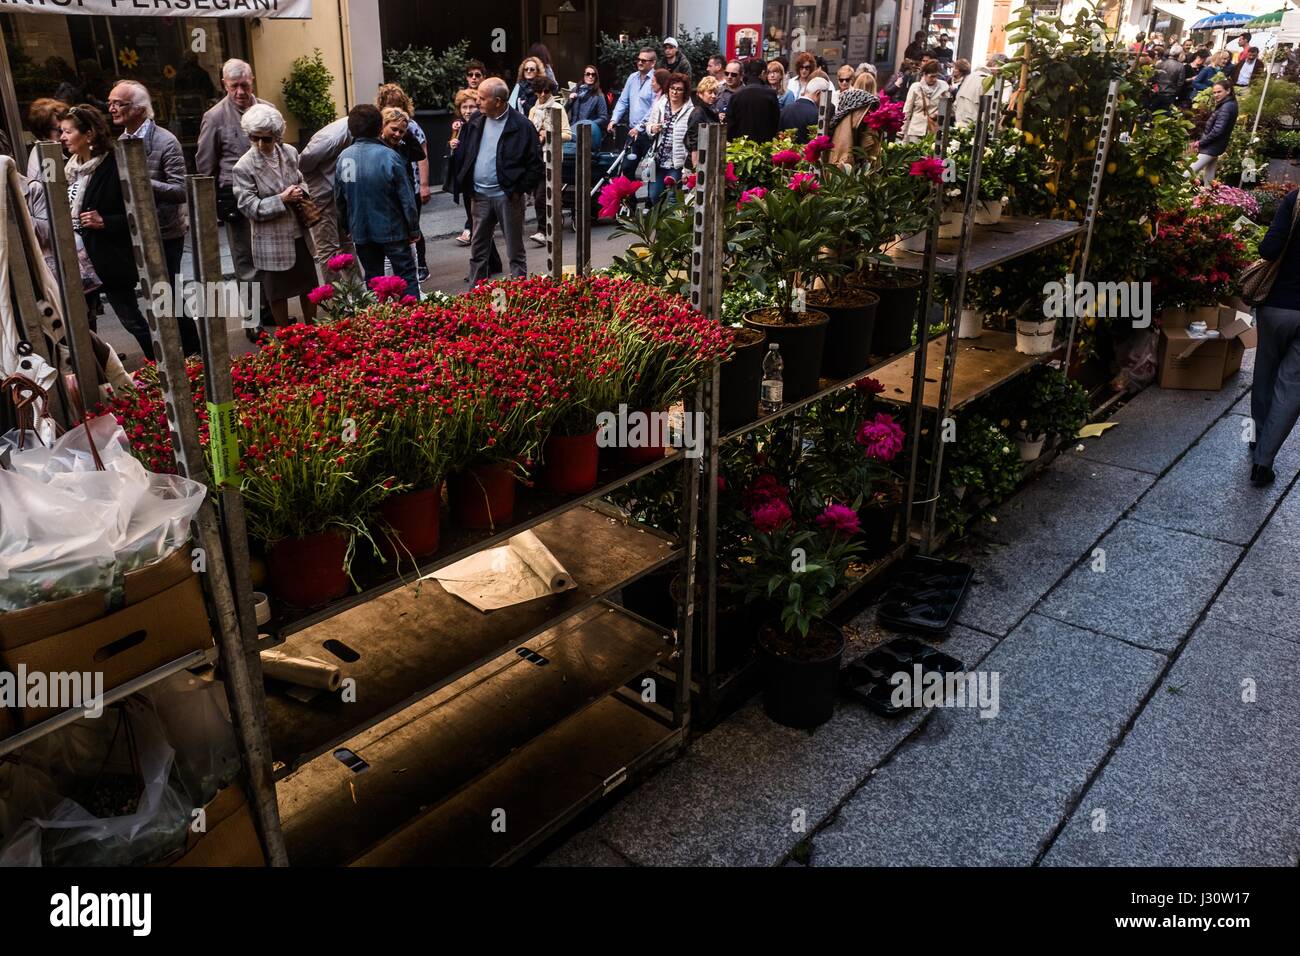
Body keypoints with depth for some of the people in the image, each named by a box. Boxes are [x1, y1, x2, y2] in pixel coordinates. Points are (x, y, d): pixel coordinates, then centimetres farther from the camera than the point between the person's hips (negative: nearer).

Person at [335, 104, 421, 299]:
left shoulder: (343, 157, -3)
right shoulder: (389, 157, -15)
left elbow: (339, 198, 6)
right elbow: (406, 198, -11)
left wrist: (348, 226, 19)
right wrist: (414, 229, 0)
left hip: (361, 231, 4)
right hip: (391, 230, -4)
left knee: (372, 279, 14)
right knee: (406, 276, 4)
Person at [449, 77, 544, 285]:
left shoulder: (521, 126, -9)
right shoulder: (475, 123, 7)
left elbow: (536, 164, -8)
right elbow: (462, 156, 11)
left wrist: (520, 190, -11)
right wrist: (463, 186, 0)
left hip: (507, 196, -5)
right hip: (480, 195, 5)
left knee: (515, 250, 5)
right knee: (477, 249, 12)